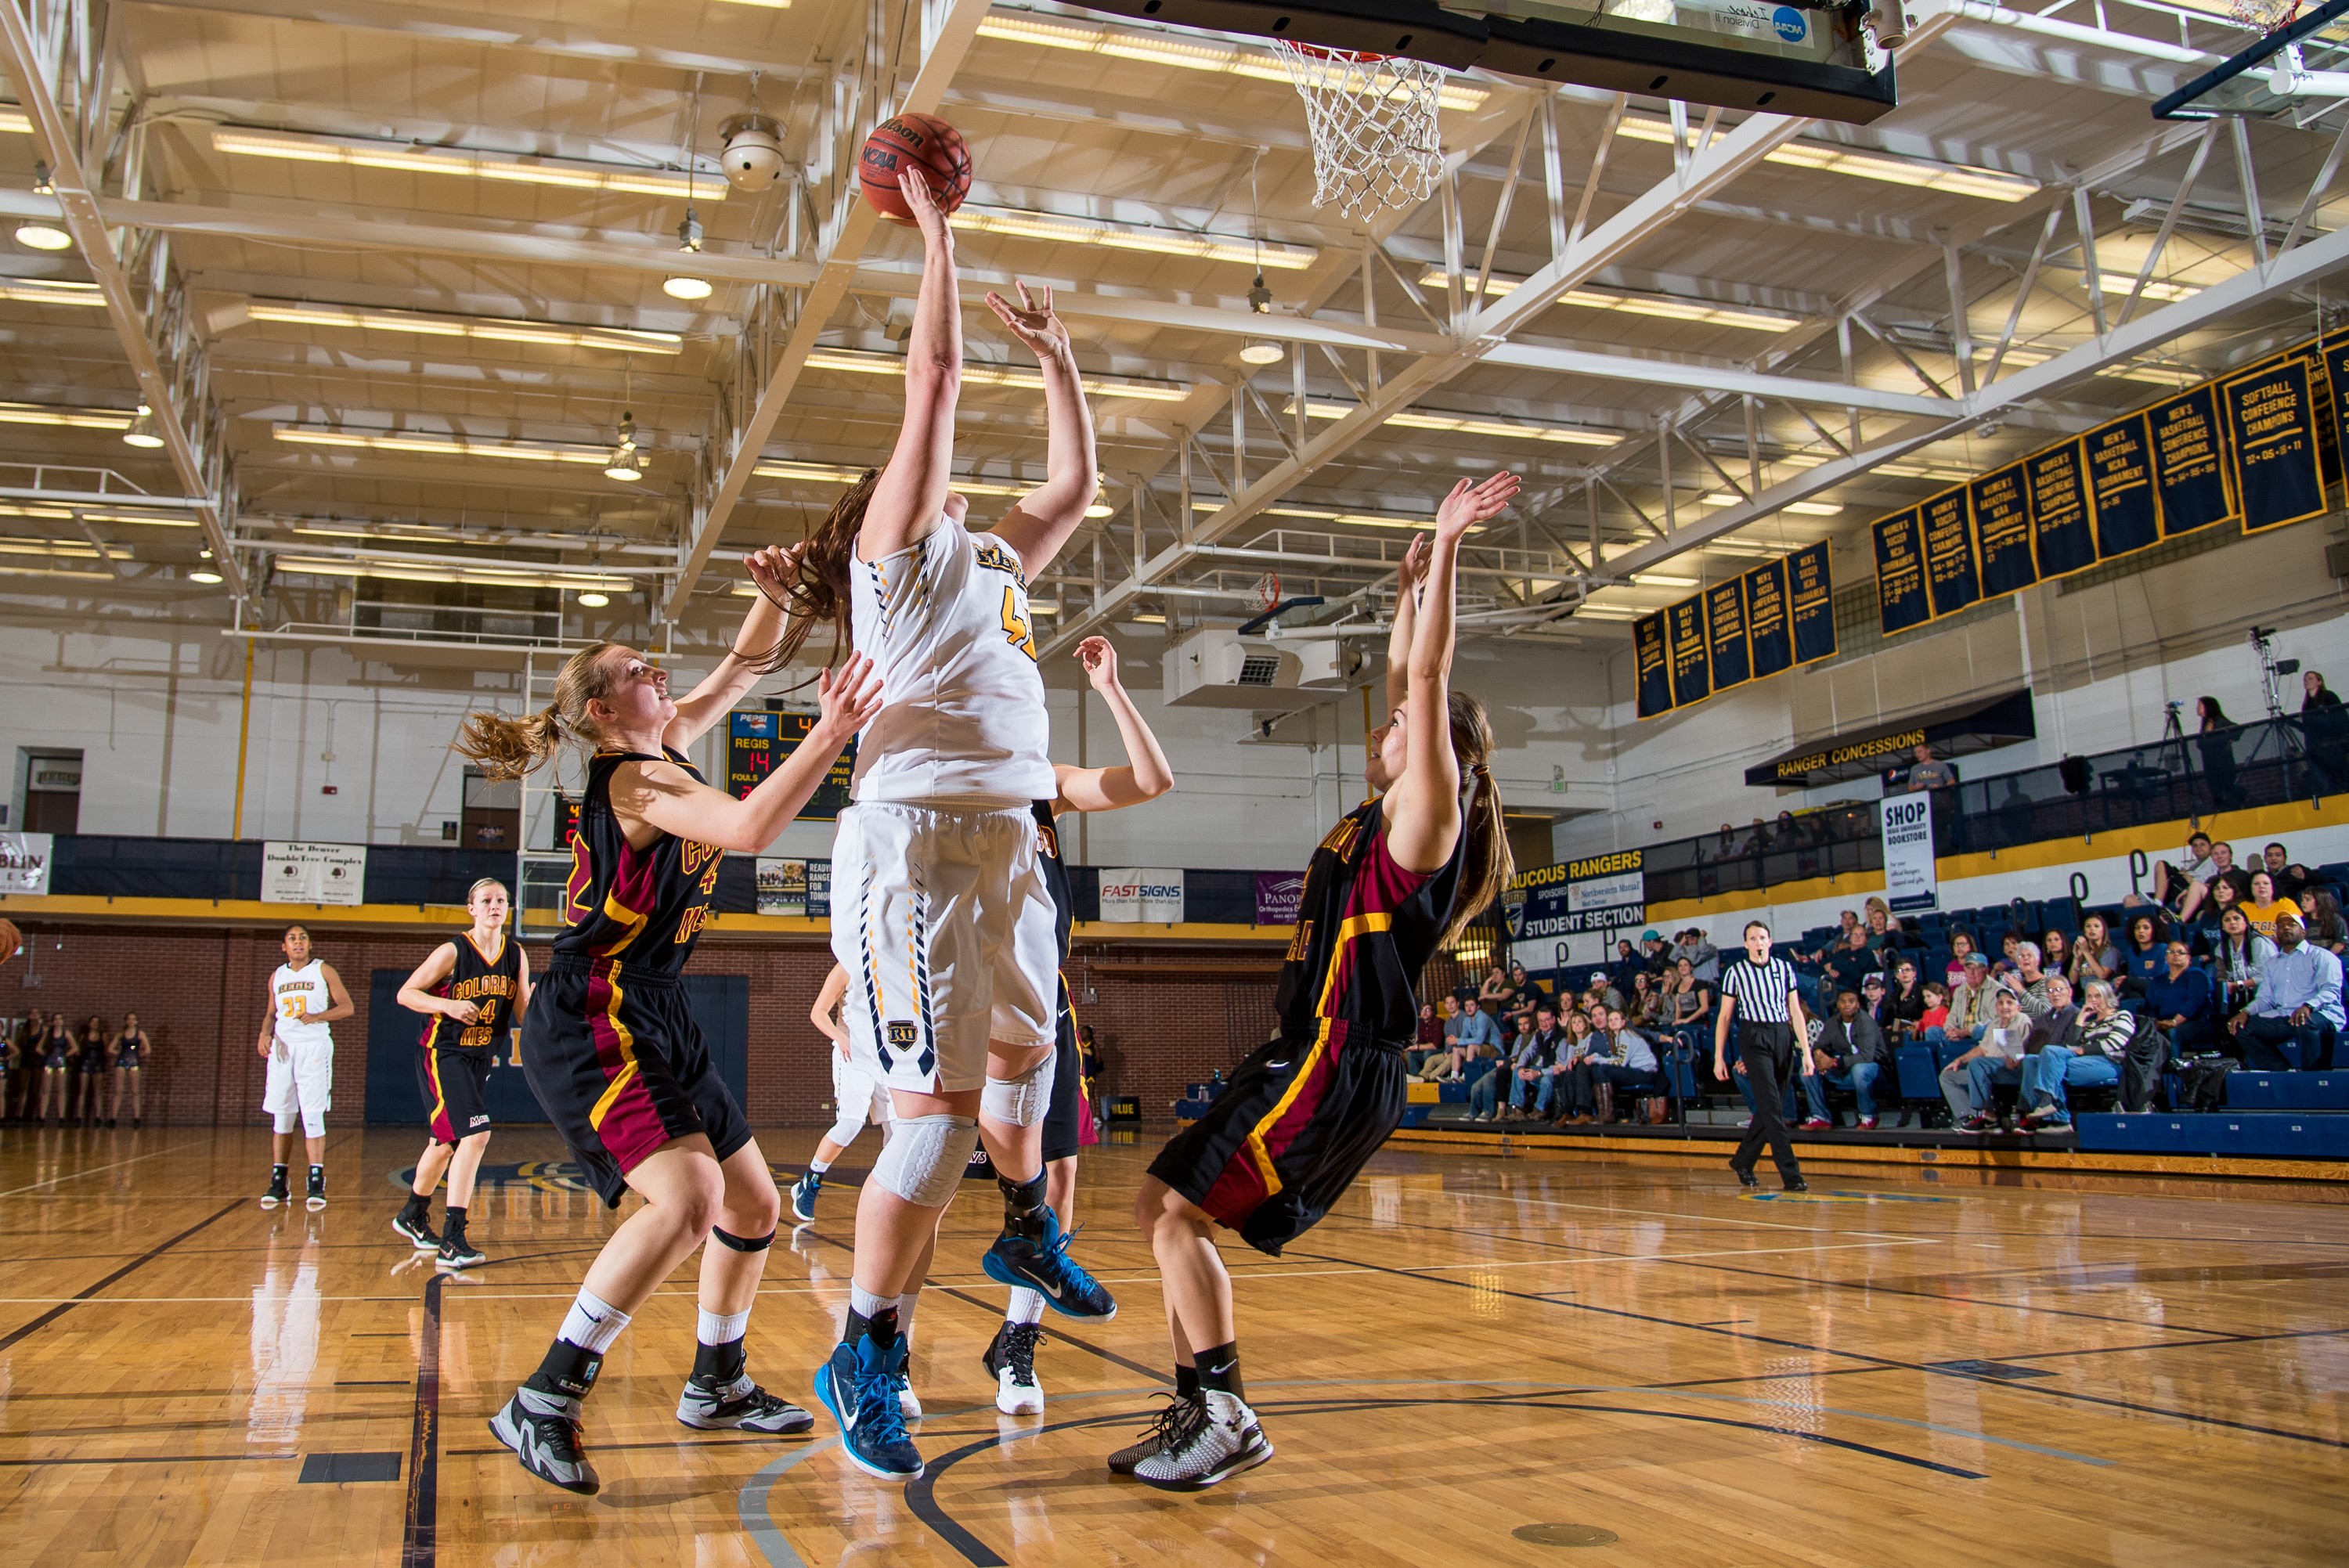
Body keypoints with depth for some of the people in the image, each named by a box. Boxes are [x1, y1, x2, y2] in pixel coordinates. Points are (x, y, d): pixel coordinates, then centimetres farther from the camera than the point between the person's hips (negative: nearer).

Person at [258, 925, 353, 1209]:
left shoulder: (323, 970, 3)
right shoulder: (277, 976, 15)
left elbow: (347, 1007, 0)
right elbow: (272, 1014, 22)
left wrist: (317, 1016, -15)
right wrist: (265, 1034, 1)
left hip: (314, 1047, -4)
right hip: (282, 1048, 4)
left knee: (313, 1116, -8)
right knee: (281, 1118, 5)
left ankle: (316, 1183, -8)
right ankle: (278, 1183, 10)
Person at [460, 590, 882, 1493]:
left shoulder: (666, 746, 12)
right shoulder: (639, 777, -15)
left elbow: (742, 669, 21)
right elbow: (749, 829, -32)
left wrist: (773, 596, 4)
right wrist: (828, 737, -38)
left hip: (657, 1021, 10)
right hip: (592, 1023, -10)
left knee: (754, 1203, 13)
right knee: (690, 1196, -28)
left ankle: (716, 1387, 30)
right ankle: (543, 1405, -18)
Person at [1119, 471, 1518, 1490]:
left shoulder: (1426, 817, -9)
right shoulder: (1393, 819, 15)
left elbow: (1430, 681, -18)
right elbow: (1417, 685, 27)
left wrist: (1446, 548, -19)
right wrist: (1416, 589, 29)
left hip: (1339, 1064, -10)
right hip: (1314, 1057, 10)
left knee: (1176, 1212, -14)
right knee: (1163, 1205, 10)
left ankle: (1227, 1419, -8)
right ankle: (1199, 1409, 14)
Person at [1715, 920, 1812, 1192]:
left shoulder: (1784, 968, 8)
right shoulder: (1735, 972, 2)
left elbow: (1796, 1011, 8)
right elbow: (1724, 1016, 4)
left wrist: (1806, 1051, 1)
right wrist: (1719, 1057, 1)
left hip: (1784, 1037, 4)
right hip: (1754, 1038, -4)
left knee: (1768, 1108, 9)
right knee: (1772, 1107, -11)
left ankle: (1742, 1161, 26)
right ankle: (1790, 1174, -13)